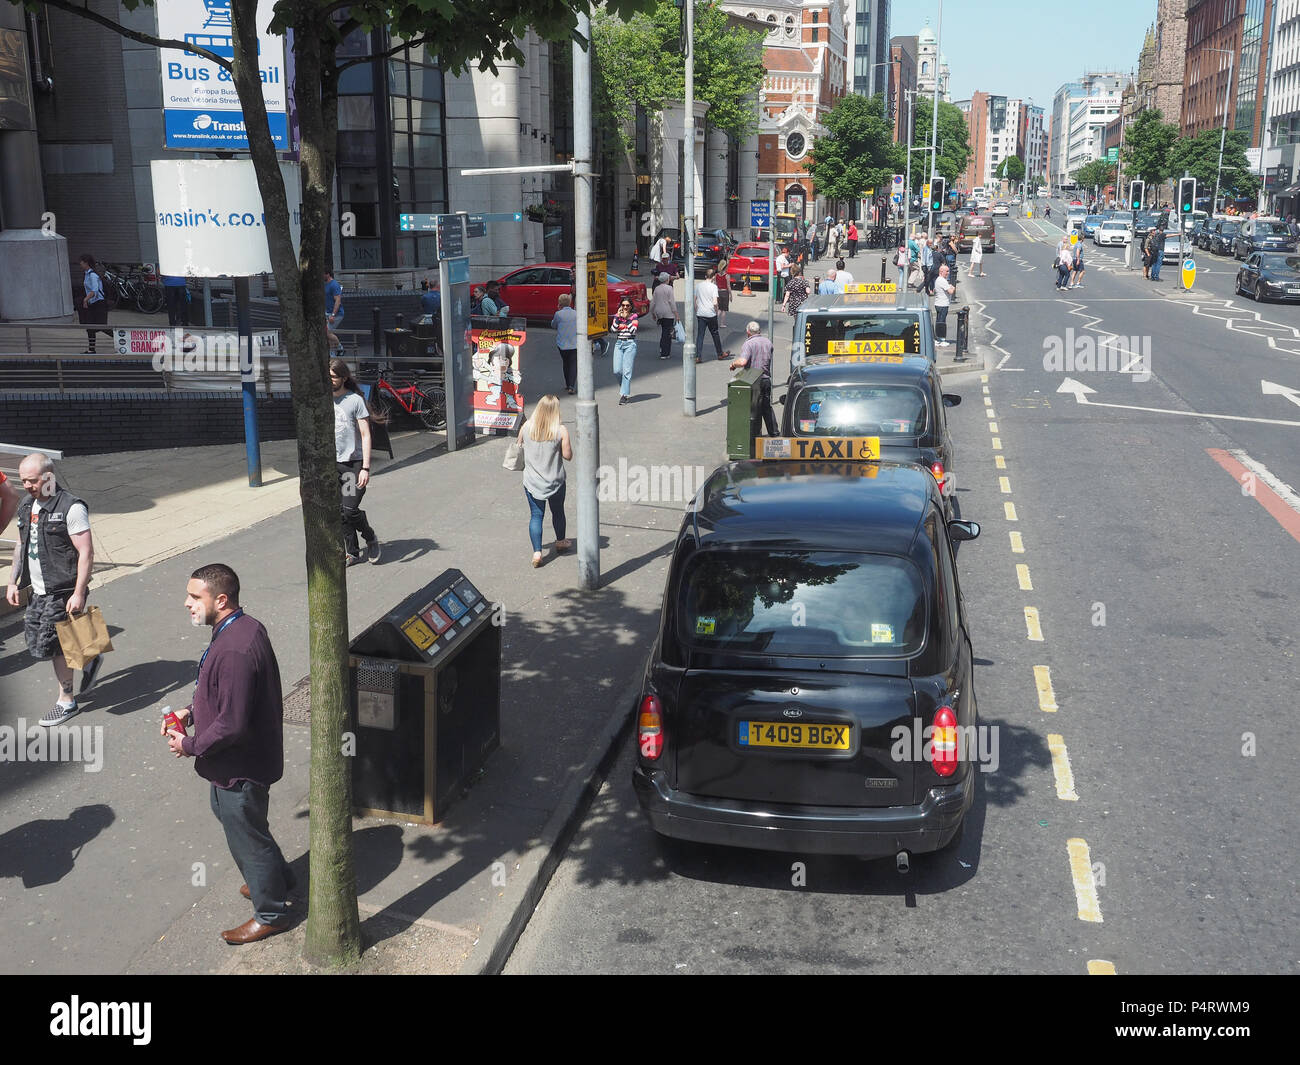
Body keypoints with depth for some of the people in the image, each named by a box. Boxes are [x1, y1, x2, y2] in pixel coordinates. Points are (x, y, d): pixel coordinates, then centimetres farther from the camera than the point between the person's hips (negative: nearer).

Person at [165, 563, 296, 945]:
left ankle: (271, 913, 30)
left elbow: (232, 724, -30)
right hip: (240, 760, 10)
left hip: (239, 767, -10)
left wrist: (191, 746, -16)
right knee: (226, 812, 29)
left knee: (246, 836, 9)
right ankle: (278, 880, 47)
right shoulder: (245, 626, 0)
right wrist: (192, 712, 6)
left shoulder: (234, 651, -33)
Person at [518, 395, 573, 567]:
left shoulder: (526, 427, -8)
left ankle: (537, 552, -1)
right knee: (558, 511, 20)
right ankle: (560, 542, 40)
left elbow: (519, 446, 6)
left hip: (532, 481, 1)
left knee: (536, 515, 7)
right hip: (555, 481, -1)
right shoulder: (561, 430, -16)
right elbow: (568, 456, -12)